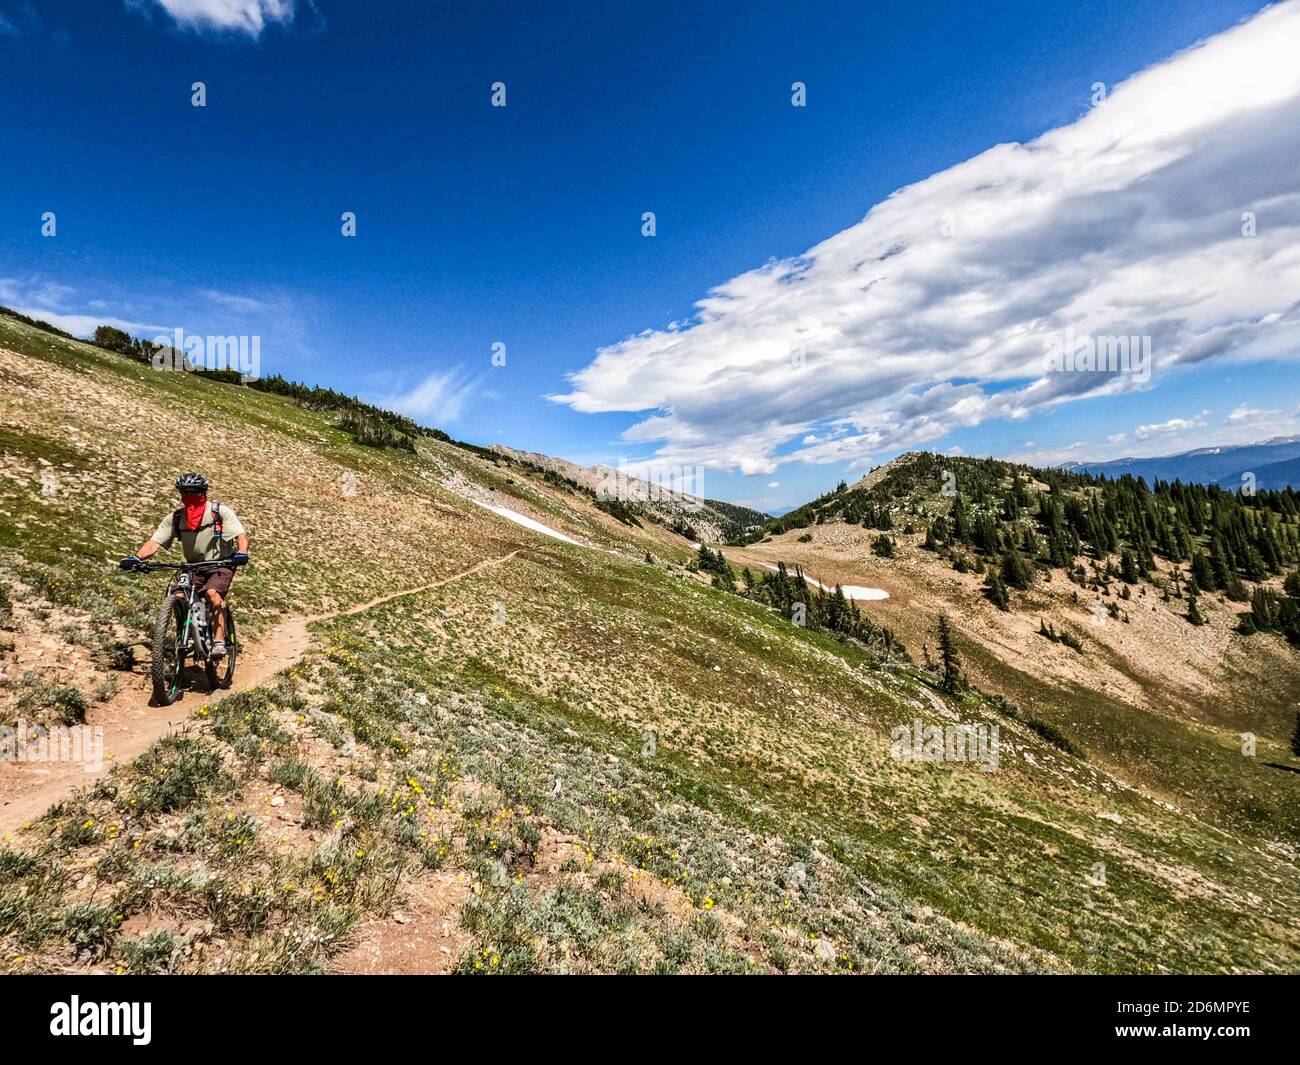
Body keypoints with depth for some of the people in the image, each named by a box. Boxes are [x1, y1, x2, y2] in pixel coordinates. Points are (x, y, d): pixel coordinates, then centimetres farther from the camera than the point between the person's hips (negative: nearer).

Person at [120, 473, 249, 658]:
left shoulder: (220, 511, -11)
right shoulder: (175, 518, -1)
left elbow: (241, 534, -21)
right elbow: (154, 542, -8)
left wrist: (242, 553, -41)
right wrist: (137, 558, -27)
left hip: (221, 564, -4)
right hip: (194, 567, 4)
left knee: (213, 593, -29)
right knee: (179, 597, -17)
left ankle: (219, 642, -26)